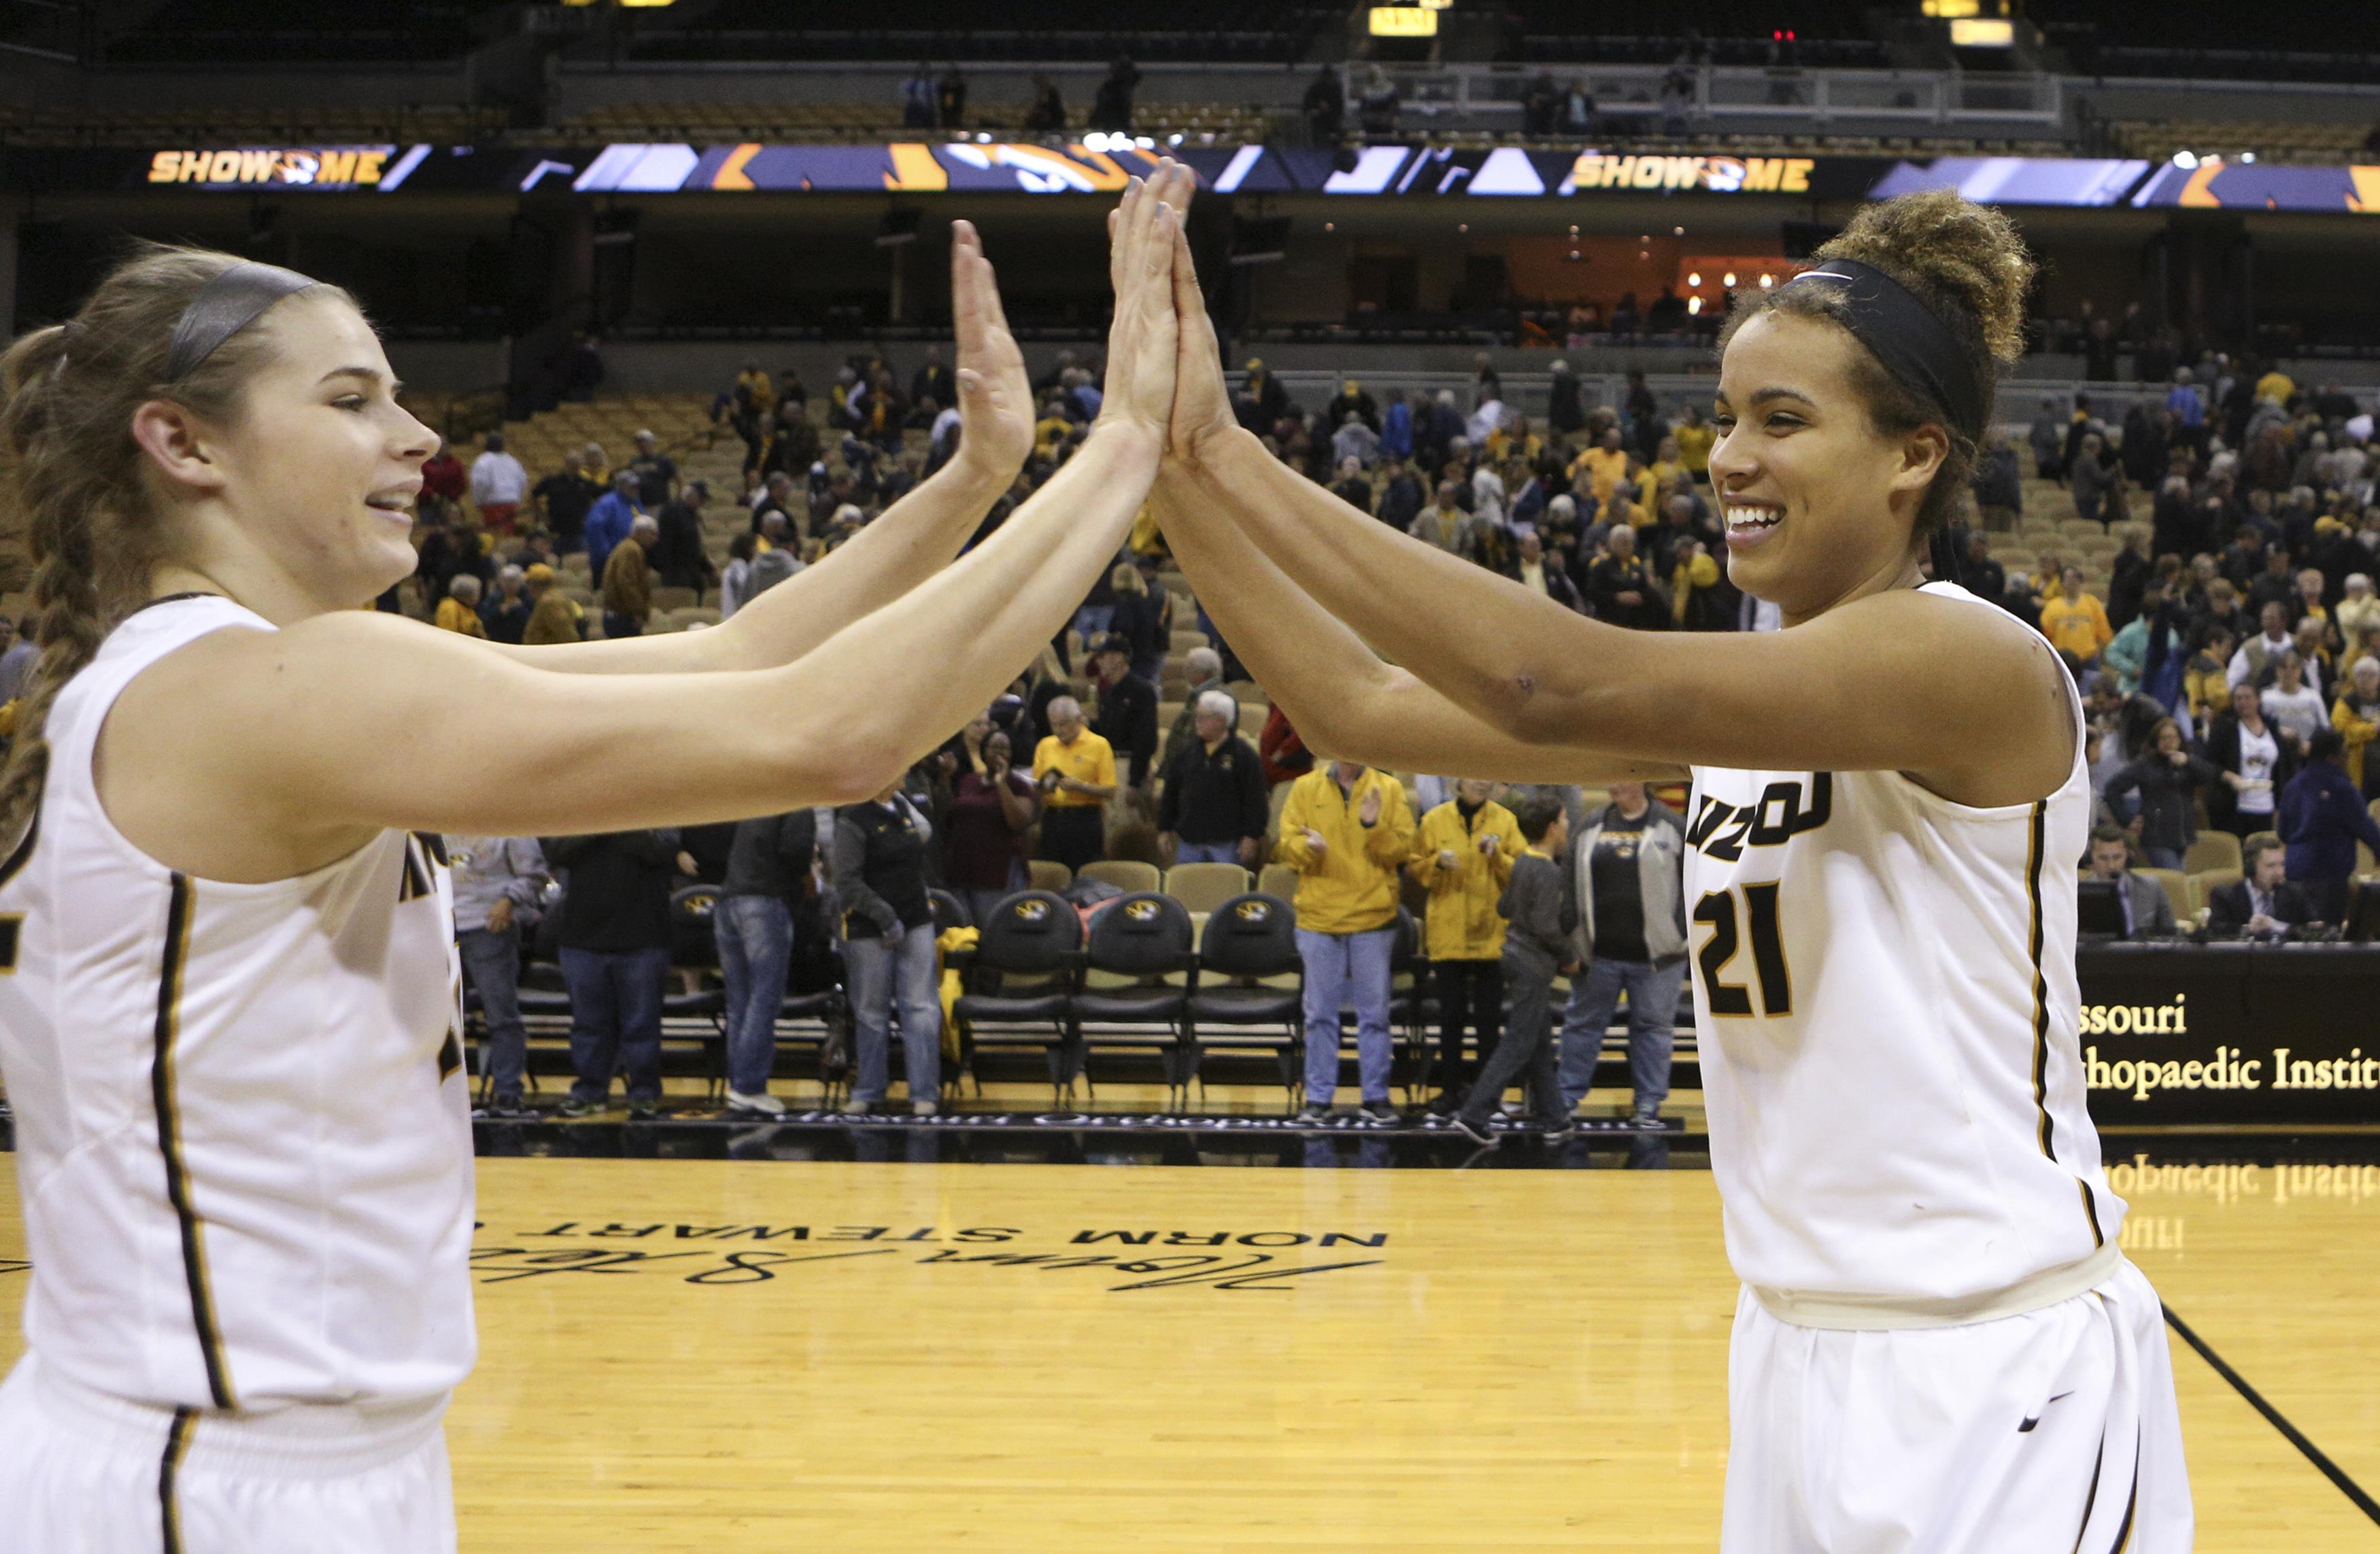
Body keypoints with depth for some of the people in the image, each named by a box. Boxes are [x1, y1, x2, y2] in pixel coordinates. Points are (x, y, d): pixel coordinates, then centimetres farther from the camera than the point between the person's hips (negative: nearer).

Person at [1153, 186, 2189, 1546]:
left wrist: (1229, 456, -26)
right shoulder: (1742, 697, 8)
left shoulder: (1975, 664, -16)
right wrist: (1177, 471, -6)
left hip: (1998, 1378, -7)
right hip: (1802, 1351, 7)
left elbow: (1560, 684, -28)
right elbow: (1363, 708, 4)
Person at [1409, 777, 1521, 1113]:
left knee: (1489, 1018, 2)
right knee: (1451, 1016, 6)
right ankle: (1450, 1088, 13)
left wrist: (1498, 855, -17)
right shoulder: (1435, 820, 3)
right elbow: (1415, 867, 6)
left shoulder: (1505, 821, 3)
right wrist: (1438, 862, -13)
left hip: (1491, 933, 0)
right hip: (1447, 932, 0)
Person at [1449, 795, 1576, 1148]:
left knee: (1541, 1043, 15)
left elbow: (1503, 908, 15)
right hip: (1535, 964, -9)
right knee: (1518, 1045, -5)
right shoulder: (1549, 873, -19)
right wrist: (1568, 959, -9)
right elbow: (1547, 927, -23)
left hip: (1516, 956, 9)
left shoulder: (1522, 863, 7)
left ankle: (1554, 1119, 22)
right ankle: (1473, 1115, -7)